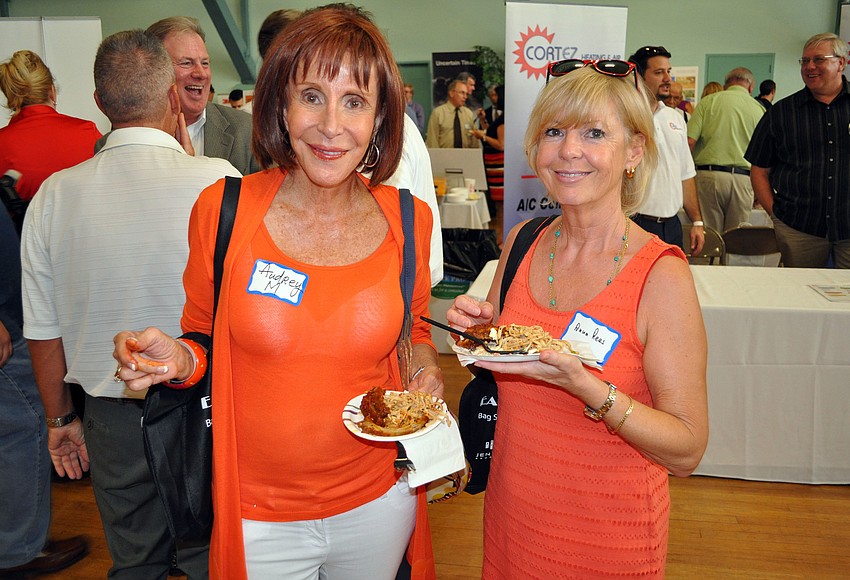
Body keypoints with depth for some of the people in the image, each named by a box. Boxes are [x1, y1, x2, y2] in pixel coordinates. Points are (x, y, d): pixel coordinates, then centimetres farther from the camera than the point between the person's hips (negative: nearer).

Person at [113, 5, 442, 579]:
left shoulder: (408, 219, -7)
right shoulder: (222, 210, -12)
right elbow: (204, 339, 1)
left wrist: (425, 368, -10)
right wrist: (177, 359, -20)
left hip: (378, 500, 2)